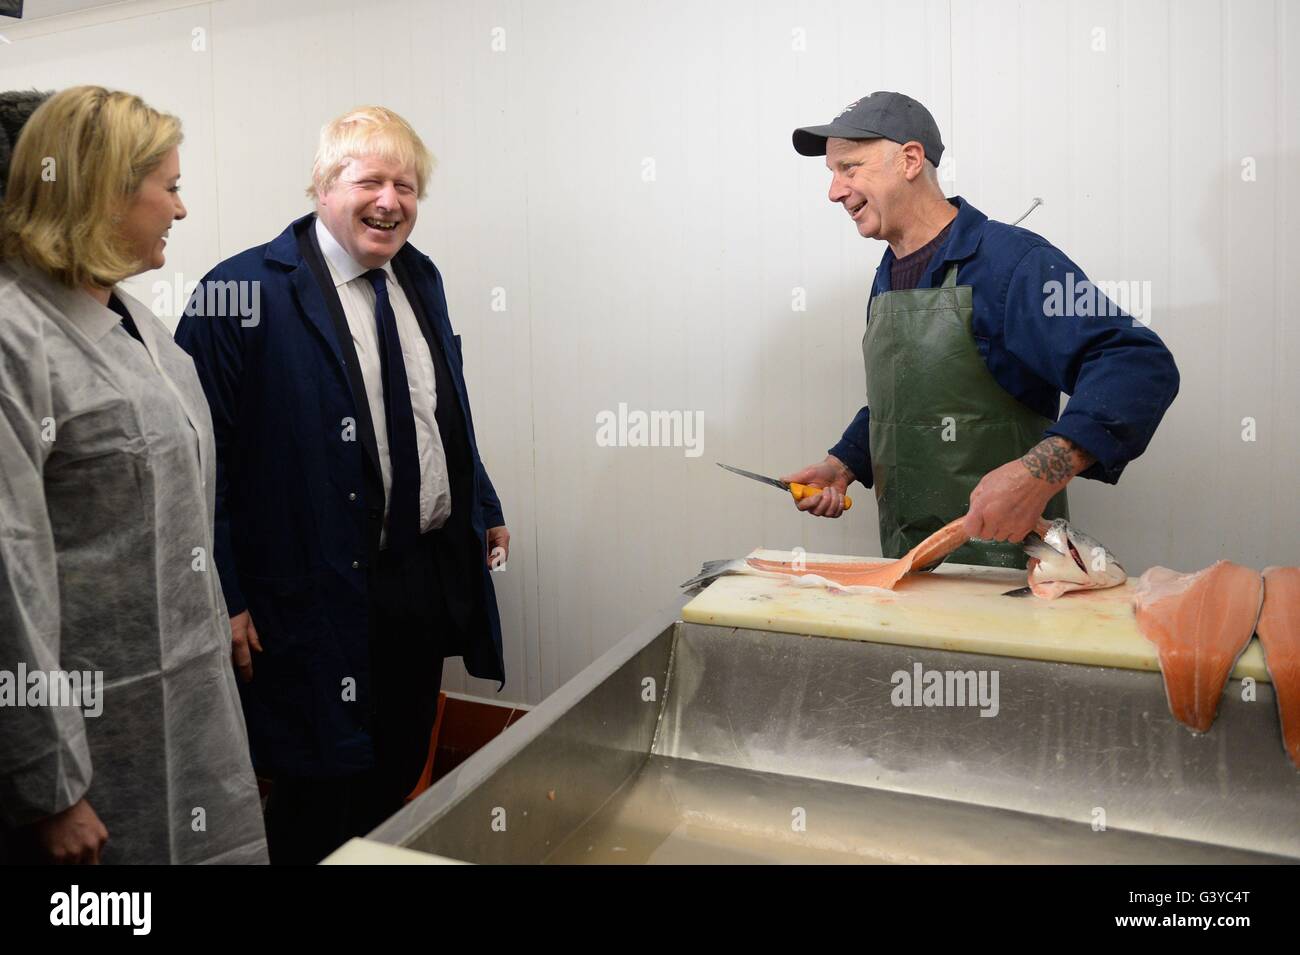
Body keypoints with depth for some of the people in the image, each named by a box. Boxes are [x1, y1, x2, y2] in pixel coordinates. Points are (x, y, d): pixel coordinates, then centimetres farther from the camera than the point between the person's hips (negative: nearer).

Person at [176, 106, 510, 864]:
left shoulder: (421, 277, 8)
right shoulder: (248, 291, -14)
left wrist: (484, 508, 18)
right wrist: (226, 598, -15)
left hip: (433, 573, 7)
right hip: (322, 596, -6)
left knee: (400, 776, 22)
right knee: (321, 804, 10)